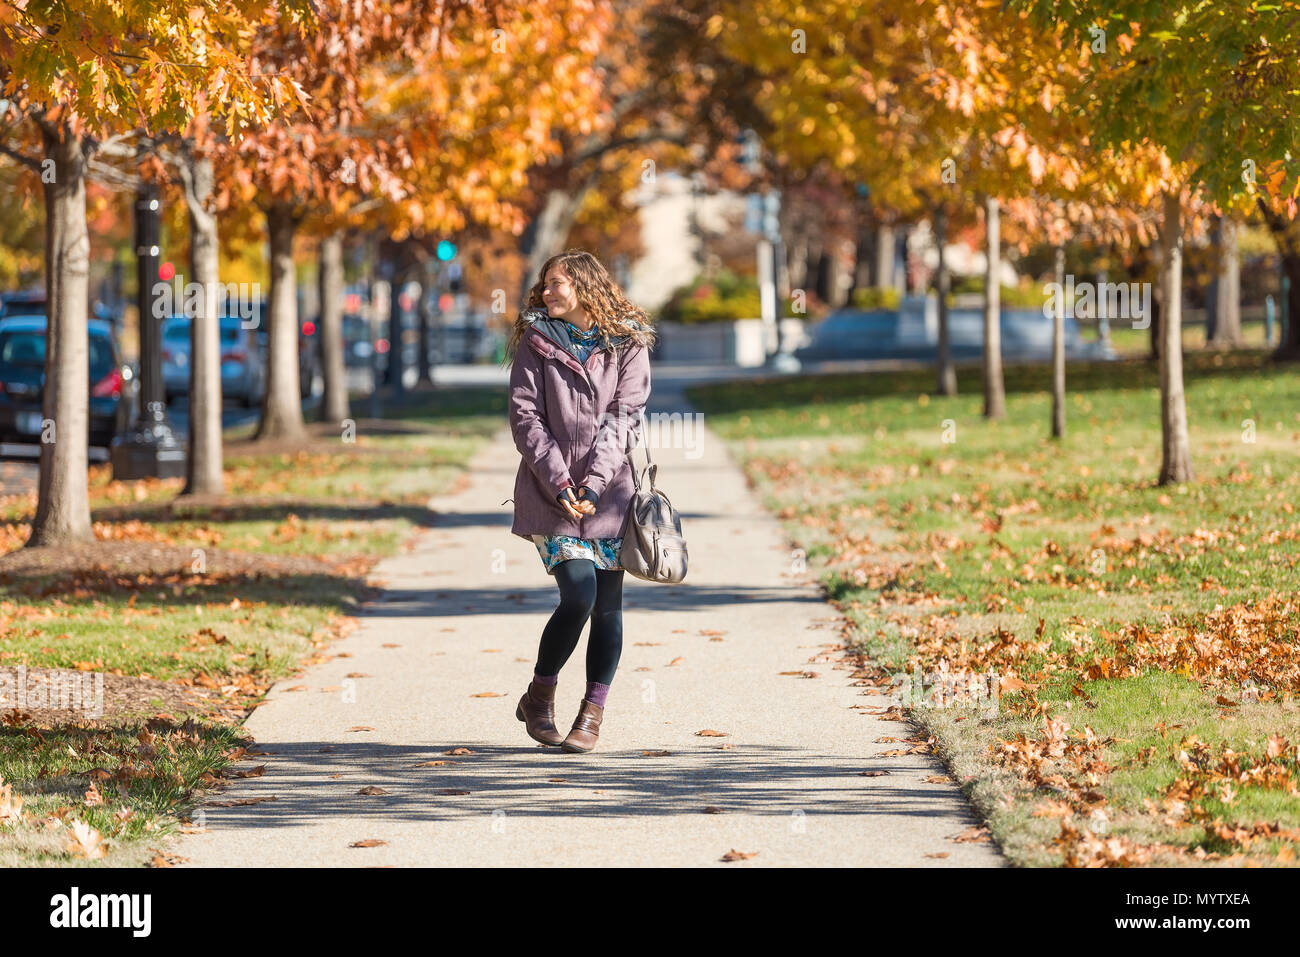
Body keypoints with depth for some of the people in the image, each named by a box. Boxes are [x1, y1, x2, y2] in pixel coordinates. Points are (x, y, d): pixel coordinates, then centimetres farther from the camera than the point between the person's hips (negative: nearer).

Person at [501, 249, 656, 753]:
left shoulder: (628, 344, 4)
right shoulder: (535, 343, 4)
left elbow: (622, 417, -3)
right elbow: (525, 417, -2)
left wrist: (594, 482, -14)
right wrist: (558, 483, -13)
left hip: (610, 491, 2)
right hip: (551, 494, -1)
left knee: (608, 604, 3)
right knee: (578, 596, -13)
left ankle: (592, 714, 13)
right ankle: (538, 697, 7)